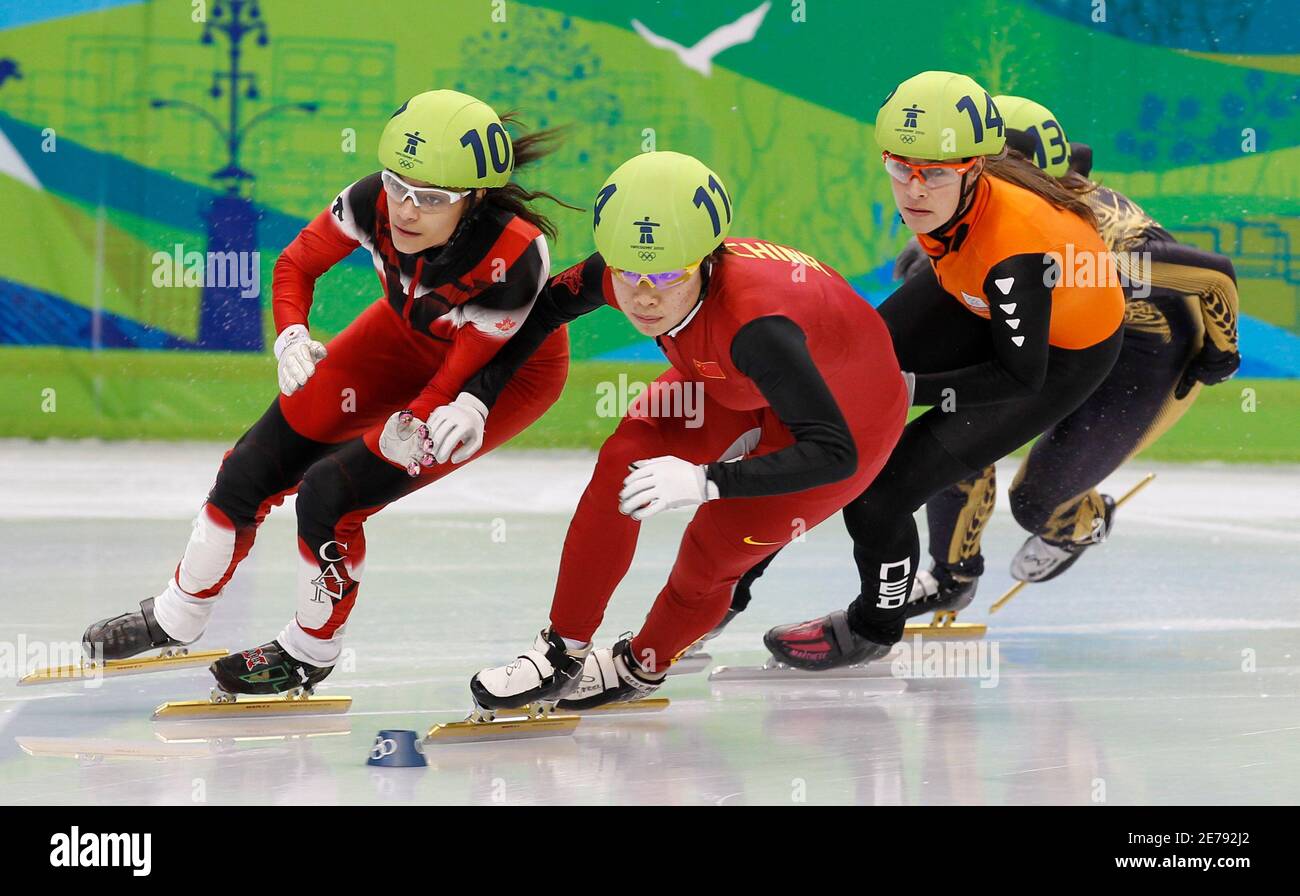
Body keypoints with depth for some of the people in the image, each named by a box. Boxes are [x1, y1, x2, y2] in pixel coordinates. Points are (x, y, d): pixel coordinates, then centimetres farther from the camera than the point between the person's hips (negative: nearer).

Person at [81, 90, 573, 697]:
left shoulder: (515, 253, -40)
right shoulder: (376, 202, -29)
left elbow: (458, 375, -29)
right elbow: (295, 264, -10)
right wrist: (292, 338, -27)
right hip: (408, 334, 5)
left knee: (332, 491, -16)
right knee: (257, 466, 3)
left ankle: (309, 654, 11)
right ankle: (175, 619, 28)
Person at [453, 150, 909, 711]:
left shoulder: (751, 320, -46)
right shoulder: (622, 275, -27)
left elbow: (835, 452, -47)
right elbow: (547, 305, -4)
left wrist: (704, 481, -53)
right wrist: (477, 394, -10)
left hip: (850, 414, -6)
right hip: (735, 389, 6)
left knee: (711, 556, -5)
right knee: (623, 464, -10)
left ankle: (643, 667, 27)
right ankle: (562, 655, 6)